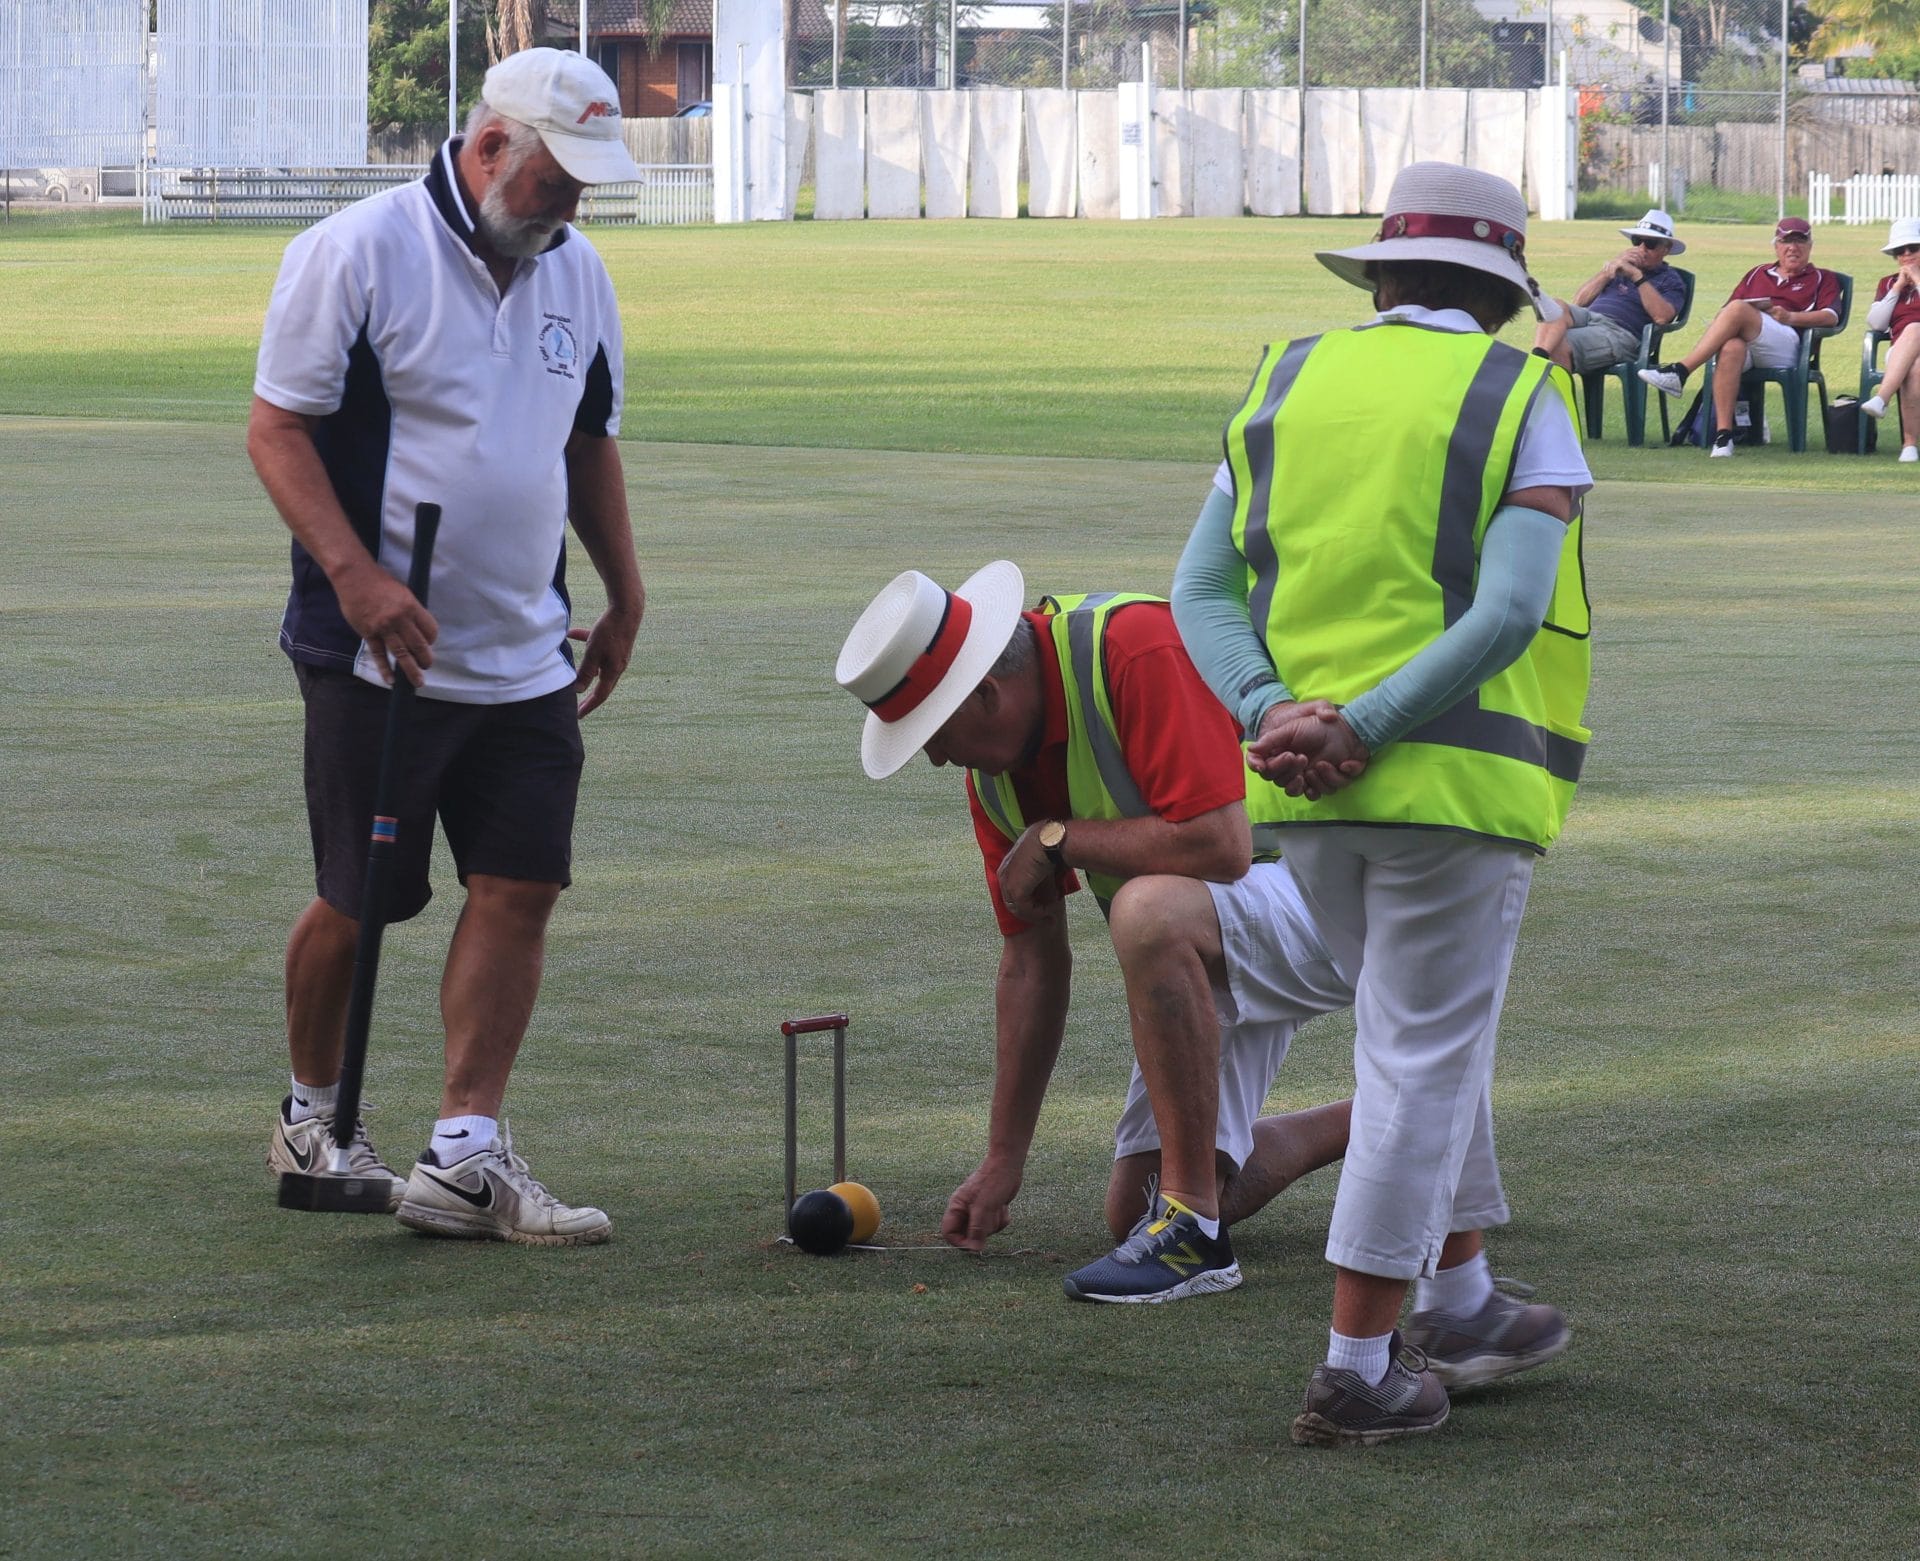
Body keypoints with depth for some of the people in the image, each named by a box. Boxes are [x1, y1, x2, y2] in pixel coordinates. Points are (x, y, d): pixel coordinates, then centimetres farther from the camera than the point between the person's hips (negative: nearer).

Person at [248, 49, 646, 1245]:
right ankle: (312, 1115, 27)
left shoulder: (576, 273, 10)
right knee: (361, 903, 4)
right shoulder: (355, 253, -11)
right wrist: (355, 574, -22)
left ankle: (465, 1157, -4)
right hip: (380, 654, -6)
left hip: (527, 657, 6)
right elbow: (277, 429, -12)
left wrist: (625, 595, 20)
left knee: (521, 889, -5)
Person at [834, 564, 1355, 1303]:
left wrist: (1056, 840, -21)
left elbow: (1219, 846, -35)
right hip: (1201, 954, 9)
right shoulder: (994, 767, -1)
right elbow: (1032, 960, 6)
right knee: (1134, 1206, 7)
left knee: (1148, 912, -39)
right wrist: (1002, 1164, 7)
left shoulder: (1140, 648, -28)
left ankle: (1196, 1235, -27)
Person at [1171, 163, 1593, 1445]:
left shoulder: (1289, 386, 10)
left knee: (1431, 1040, 22)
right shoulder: (1520, 399, -3)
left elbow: (1204, 590, 3)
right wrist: (1364, 729, -16)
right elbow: (1509, 612, -16)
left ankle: (1462, 1306, 31)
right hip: (1456, 778, -5)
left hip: (1306, 798, 5)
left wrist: (1273, 715, -9)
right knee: (1424, 1060, 1)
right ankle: (1357, 1372, 1)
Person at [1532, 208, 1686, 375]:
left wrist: (1637, 276, -5)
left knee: (1560, 345, -32)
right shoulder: (1620, 267, 33)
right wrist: (1609, 269, 11)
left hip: (1620, 332, -5)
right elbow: (1578, 302, 21)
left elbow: (1661, 317, -6)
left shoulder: (1670, 280, 18)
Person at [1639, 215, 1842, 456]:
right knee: (1731, 348, -38)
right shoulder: (1757, 274, 35)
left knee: (1737, 310, -32)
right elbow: (1724, 312, 26)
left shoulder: (1822, 279, 23)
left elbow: (1831, 316, 4)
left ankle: (1680, 372, -38)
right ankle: (1723, 435, -44)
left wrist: (1790, 317, -10)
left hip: (1785, 346, -3)